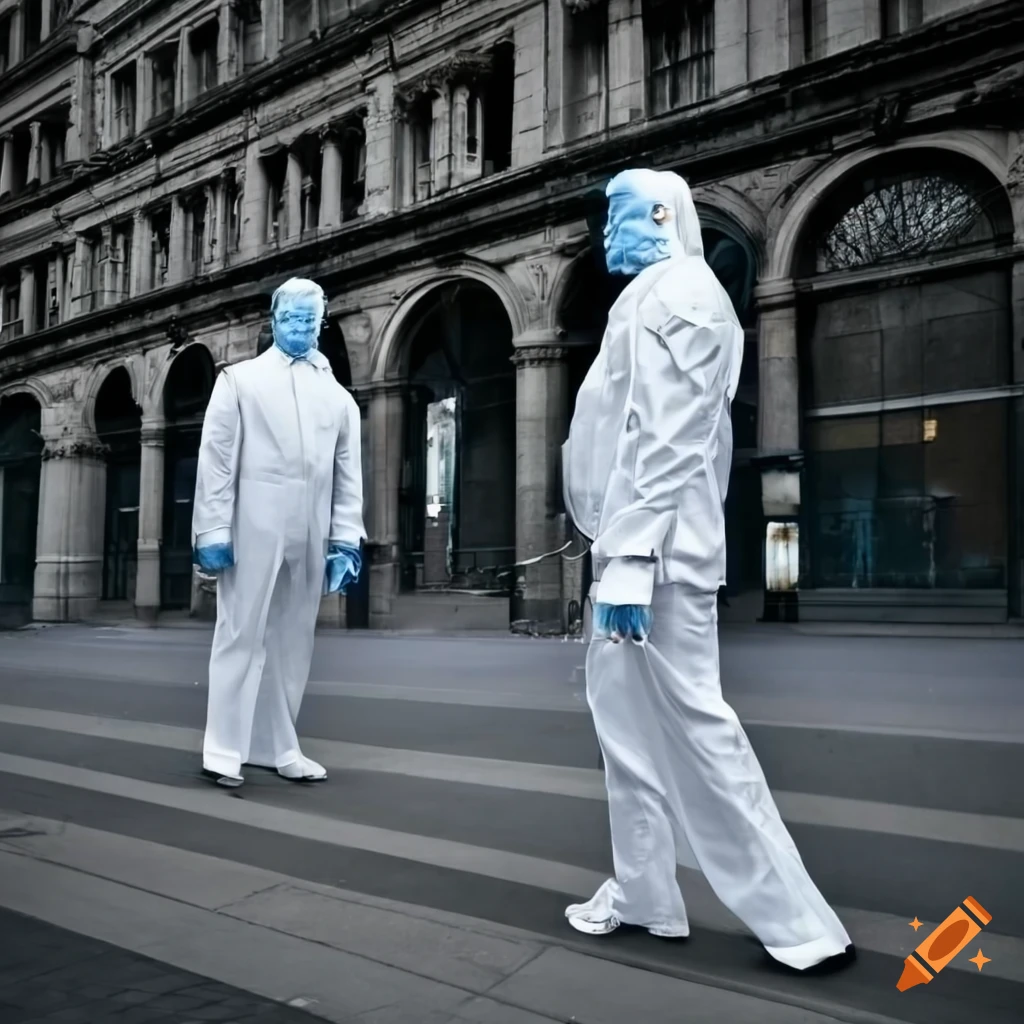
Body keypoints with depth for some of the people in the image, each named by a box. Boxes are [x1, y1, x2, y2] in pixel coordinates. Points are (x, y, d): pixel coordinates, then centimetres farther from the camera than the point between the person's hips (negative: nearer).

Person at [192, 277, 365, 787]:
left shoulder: (338, 396, 16)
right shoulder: (240, 379, 7)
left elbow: (348, 473, 10)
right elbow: (216, 459, -1)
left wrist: (346, 539, 1)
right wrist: (212, 531, -9)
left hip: (310, 534, 4)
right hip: (254, 526, -3)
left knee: (292, 642, 7)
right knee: (243, 635, -2)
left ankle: (277, 747, 16)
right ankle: (225, 750, 4)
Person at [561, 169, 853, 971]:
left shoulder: (673, 292, -9)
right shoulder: (653, 297, 21)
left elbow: (666, 439, -19)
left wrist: (629, 562, -24)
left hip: (659, 550, -10)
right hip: (639, 543, 10)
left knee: (693, 722, -7)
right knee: (624, 706, 13)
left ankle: (799, 920, 4)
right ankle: (645, 891, 25)